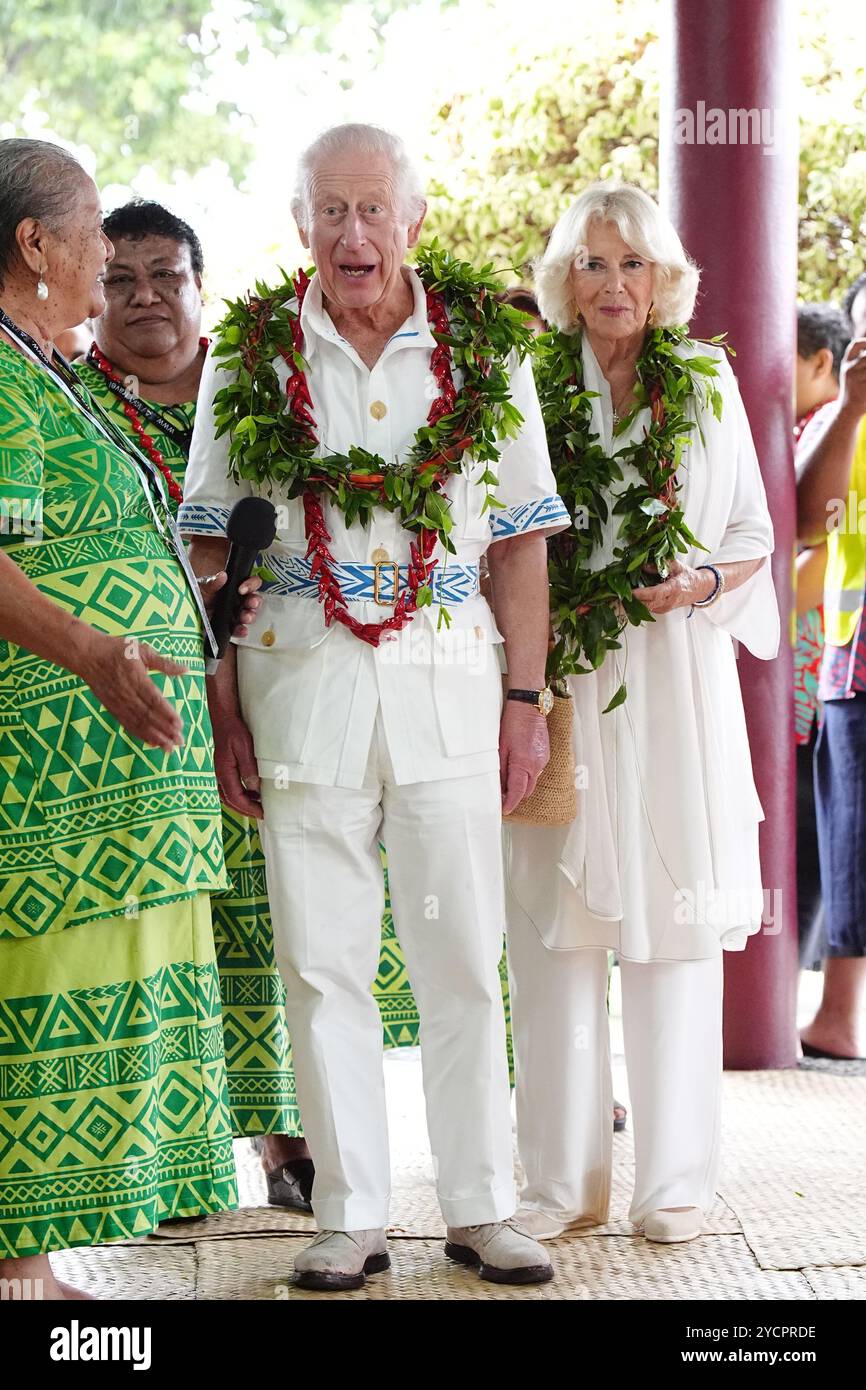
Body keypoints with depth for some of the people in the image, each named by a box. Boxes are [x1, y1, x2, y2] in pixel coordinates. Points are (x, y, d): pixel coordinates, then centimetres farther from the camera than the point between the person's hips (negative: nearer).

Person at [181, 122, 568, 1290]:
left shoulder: (486, 347, 5)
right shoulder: (250, 358, 4)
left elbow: (521, 537, 6)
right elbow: (209, 547, 5)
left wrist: (526, 697, 1)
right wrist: (222, 706, -2)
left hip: (449, 677, 0)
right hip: (301, 678, 0)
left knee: (463, 953, 4)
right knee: (322, 957, 3)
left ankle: (480, 1207, 15)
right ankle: (350, 1215, 13)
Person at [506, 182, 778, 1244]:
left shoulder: (706, 381, 8)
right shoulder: (530, 386, 7)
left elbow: (754, 539, 11)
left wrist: (702, 582, -9)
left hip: (676, 675, 0)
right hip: (555, 681, 0)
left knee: (672, 922, 0)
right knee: (554, 926, 0)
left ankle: (674, 1178, 8)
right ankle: (563, 1177, 9)